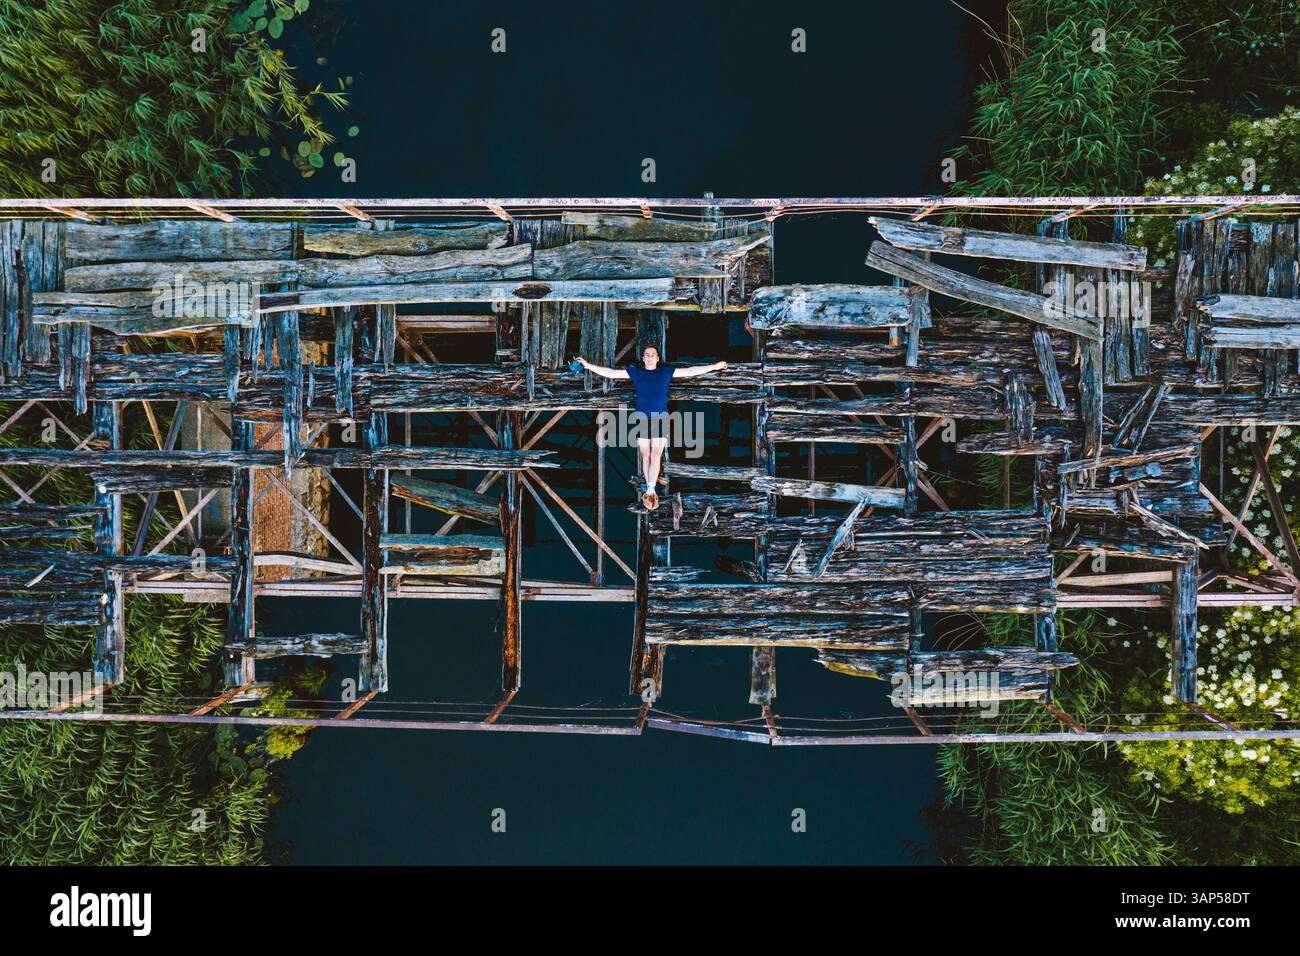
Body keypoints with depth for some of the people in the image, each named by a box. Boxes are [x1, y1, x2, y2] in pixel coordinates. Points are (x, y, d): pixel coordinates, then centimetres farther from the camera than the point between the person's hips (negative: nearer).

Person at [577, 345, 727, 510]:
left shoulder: (666, 371, 7)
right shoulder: (635, 372, 7)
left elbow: (690, 371, 7)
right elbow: (611, 373, 6)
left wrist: (714, 367, 5)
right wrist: (589, 366, 0)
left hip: (661, 417, -1)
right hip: (642, 417, 1)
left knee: (656, 455, -12)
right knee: (645, 455, 1)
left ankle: (650, 491, -15)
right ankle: (650, 485, 14)